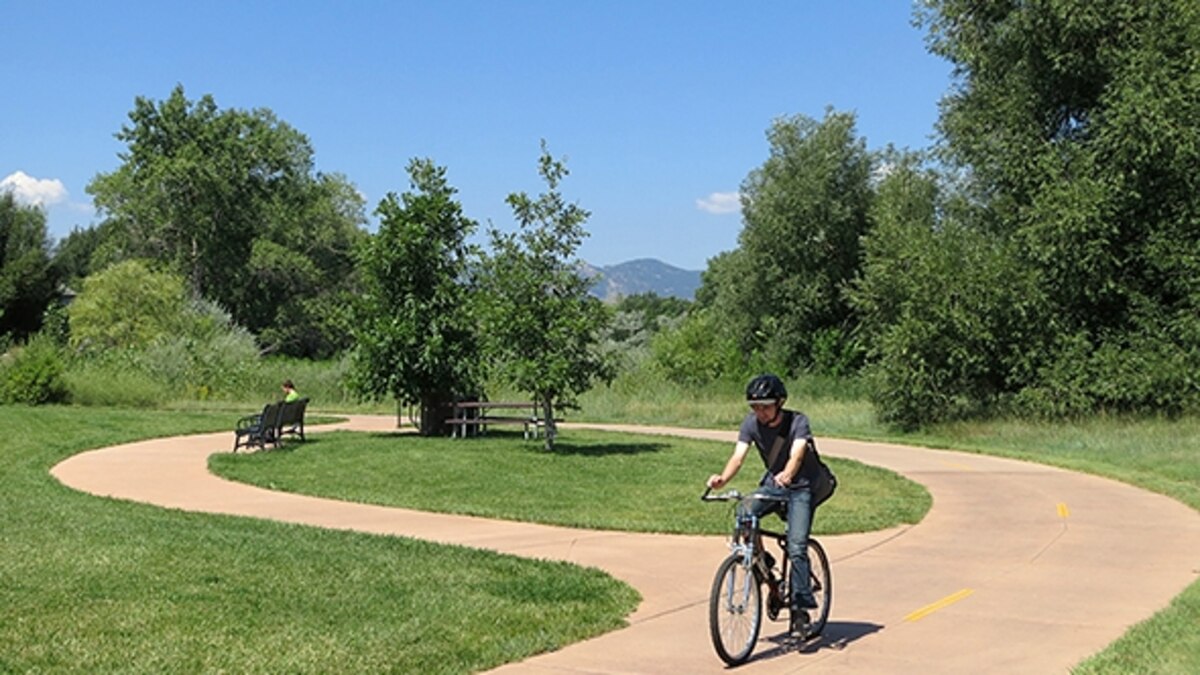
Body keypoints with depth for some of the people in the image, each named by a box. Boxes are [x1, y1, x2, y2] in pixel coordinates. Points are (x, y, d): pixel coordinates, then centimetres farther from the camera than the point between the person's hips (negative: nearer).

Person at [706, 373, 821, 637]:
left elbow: (796, 455, -36)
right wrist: (722, 478, -40)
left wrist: (786, 476, -58)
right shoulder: (751, 423, -10)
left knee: (796, 547, -19)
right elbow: (738, 456, -20)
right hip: (772, 483, 4)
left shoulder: (797, 422, -21)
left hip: (801, 486, -4)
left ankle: (801, 607, -9)